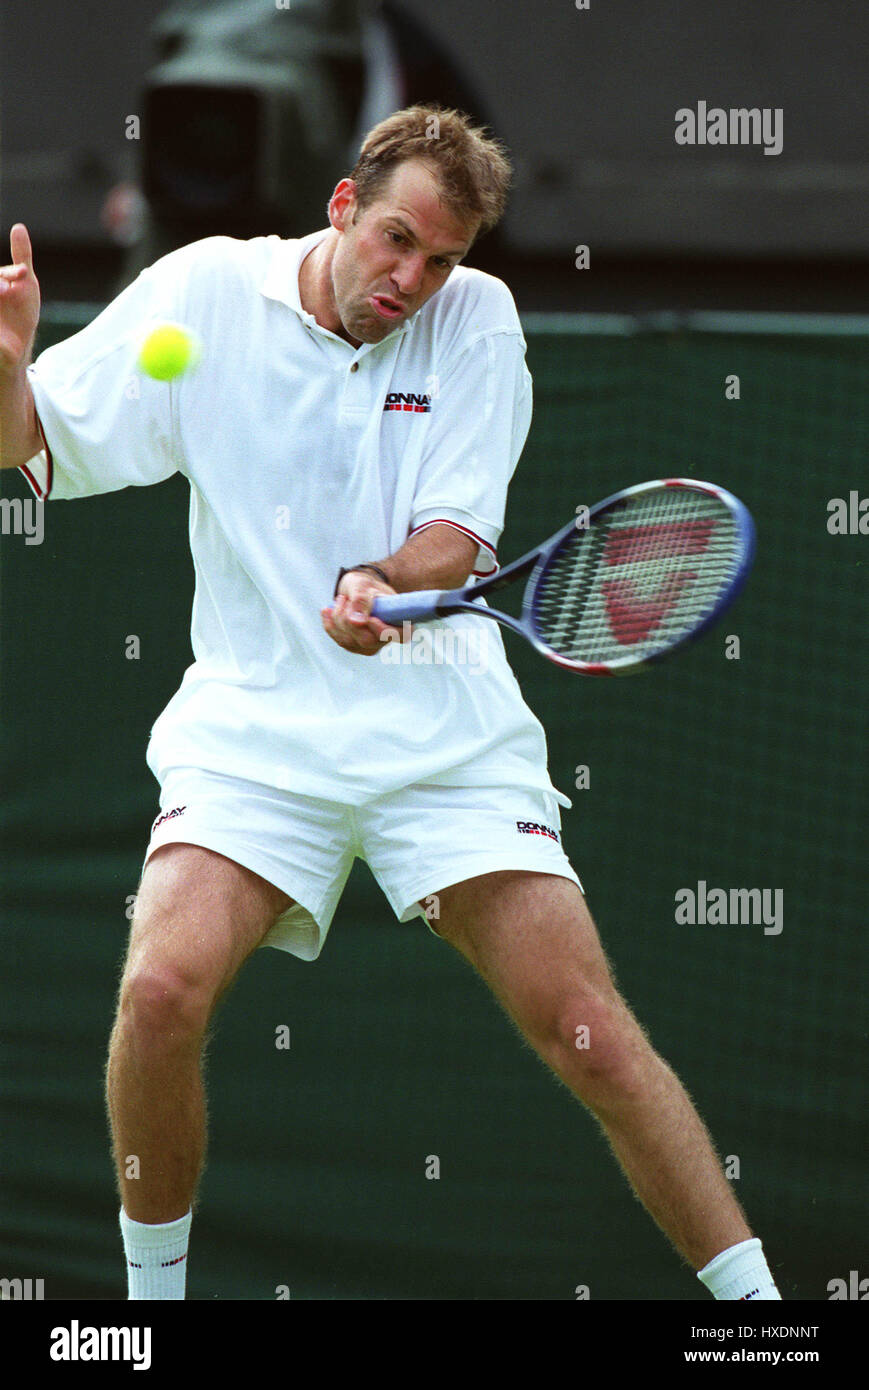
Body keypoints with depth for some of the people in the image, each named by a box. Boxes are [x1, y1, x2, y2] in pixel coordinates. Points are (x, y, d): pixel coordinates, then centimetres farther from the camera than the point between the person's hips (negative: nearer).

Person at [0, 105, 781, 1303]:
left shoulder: (477, 319, -1)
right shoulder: (206, 291, -1)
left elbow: (460, 539, -8)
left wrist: (384, 586, -30)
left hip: (444, 729, 0)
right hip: (256, 723, 0)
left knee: (589, 1034, -8)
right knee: (162, 991, -22)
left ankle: (754, 1303, 5)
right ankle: (153, 1287, 1)